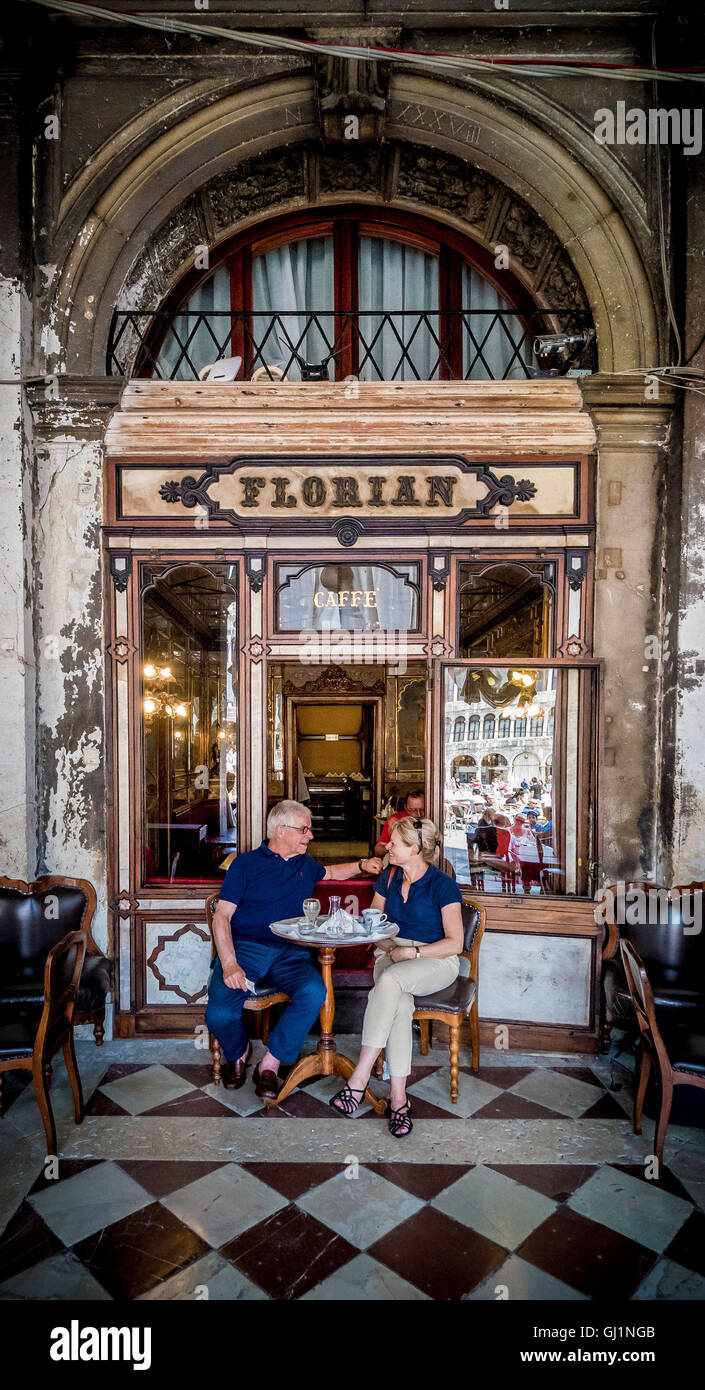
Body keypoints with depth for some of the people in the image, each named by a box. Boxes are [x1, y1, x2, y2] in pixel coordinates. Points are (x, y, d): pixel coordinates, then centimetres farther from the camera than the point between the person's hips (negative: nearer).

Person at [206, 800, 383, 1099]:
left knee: (314, 993, -30)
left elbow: (331, 871, 43)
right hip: (245, 948, -3)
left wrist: (361, 865, 22)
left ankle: (270, 1064, -8)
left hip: (290, 951, 3)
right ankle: (238, 1052, 12)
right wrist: (229, 964, -16)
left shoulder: (306, 866, 20)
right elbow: (221, 916, -1)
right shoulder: (246, 864, 5)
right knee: (219, 1015, -26)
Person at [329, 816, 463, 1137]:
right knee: (400, 1004, -32)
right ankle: (398, 1098, -30)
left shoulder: (443, 885, -9)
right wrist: (386, 943, -1)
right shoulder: (388, 878, 8)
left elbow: (454, 943, -11)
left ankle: (359, 1079, -35)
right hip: (392, 956, 4)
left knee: (391, 980, -37)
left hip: (435, 961, -4)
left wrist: (411, 952, -17)